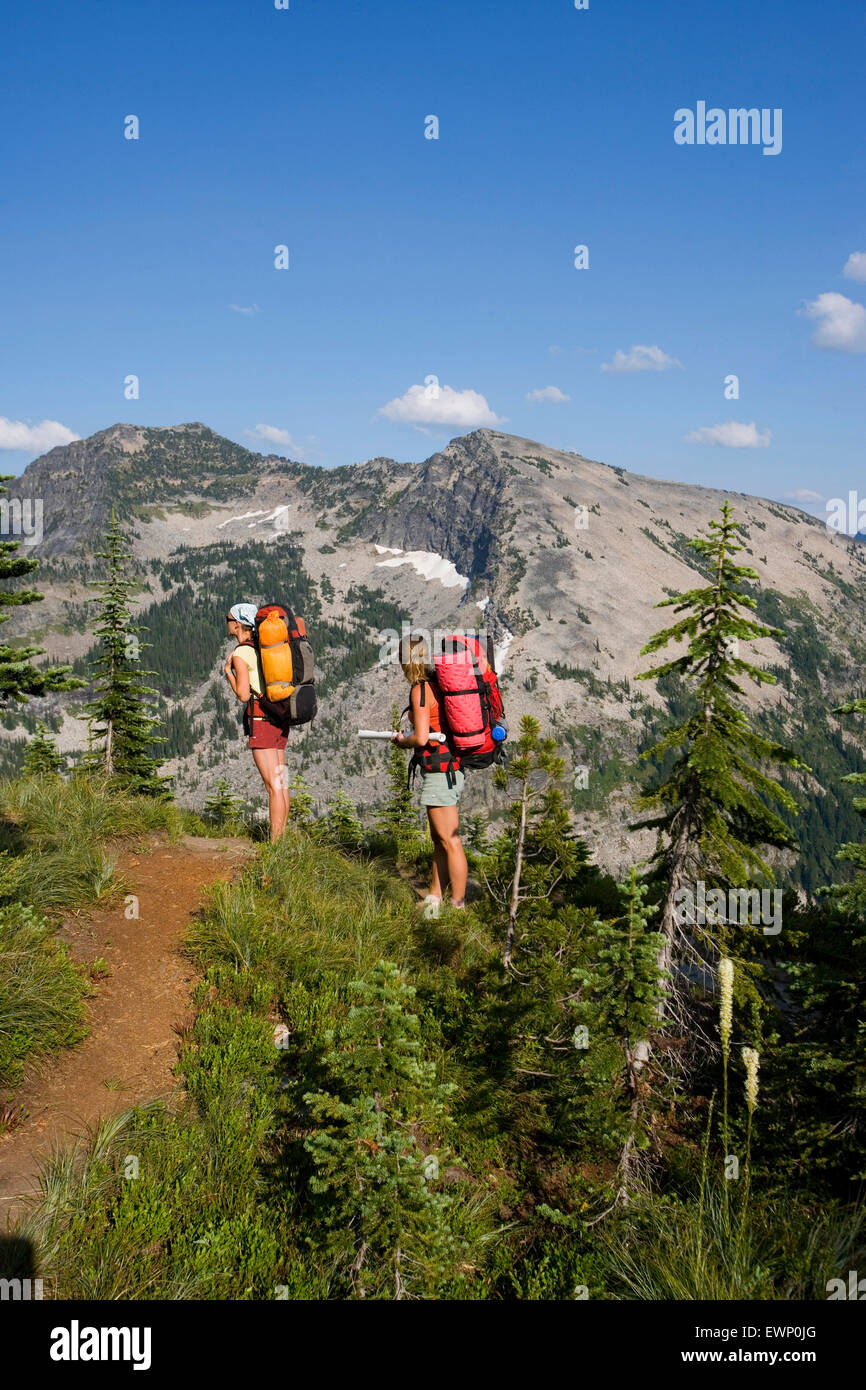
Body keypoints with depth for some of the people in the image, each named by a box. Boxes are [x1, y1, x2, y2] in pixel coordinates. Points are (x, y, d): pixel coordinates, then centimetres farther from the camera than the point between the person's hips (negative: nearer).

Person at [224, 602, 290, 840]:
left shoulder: (240, 653, -9)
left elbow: (243, 695, -13)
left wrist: (228, 672, 0)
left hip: (260, 719, -8)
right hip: (279, 716, 8)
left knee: (274, 785, -9)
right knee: (281, 783, 9)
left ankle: (275, 843, -8)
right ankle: (280, 838, 15)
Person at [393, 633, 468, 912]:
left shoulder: (420, 689, -14)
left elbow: (422, 738, -19)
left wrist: (401, 740, 1)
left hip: (439, 771, -9)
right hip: (454, 766, 9)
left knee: (450, 842, -3)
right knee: (439, 839, 17)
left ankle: (458, 905, 3)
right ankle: (435, 898, 28)